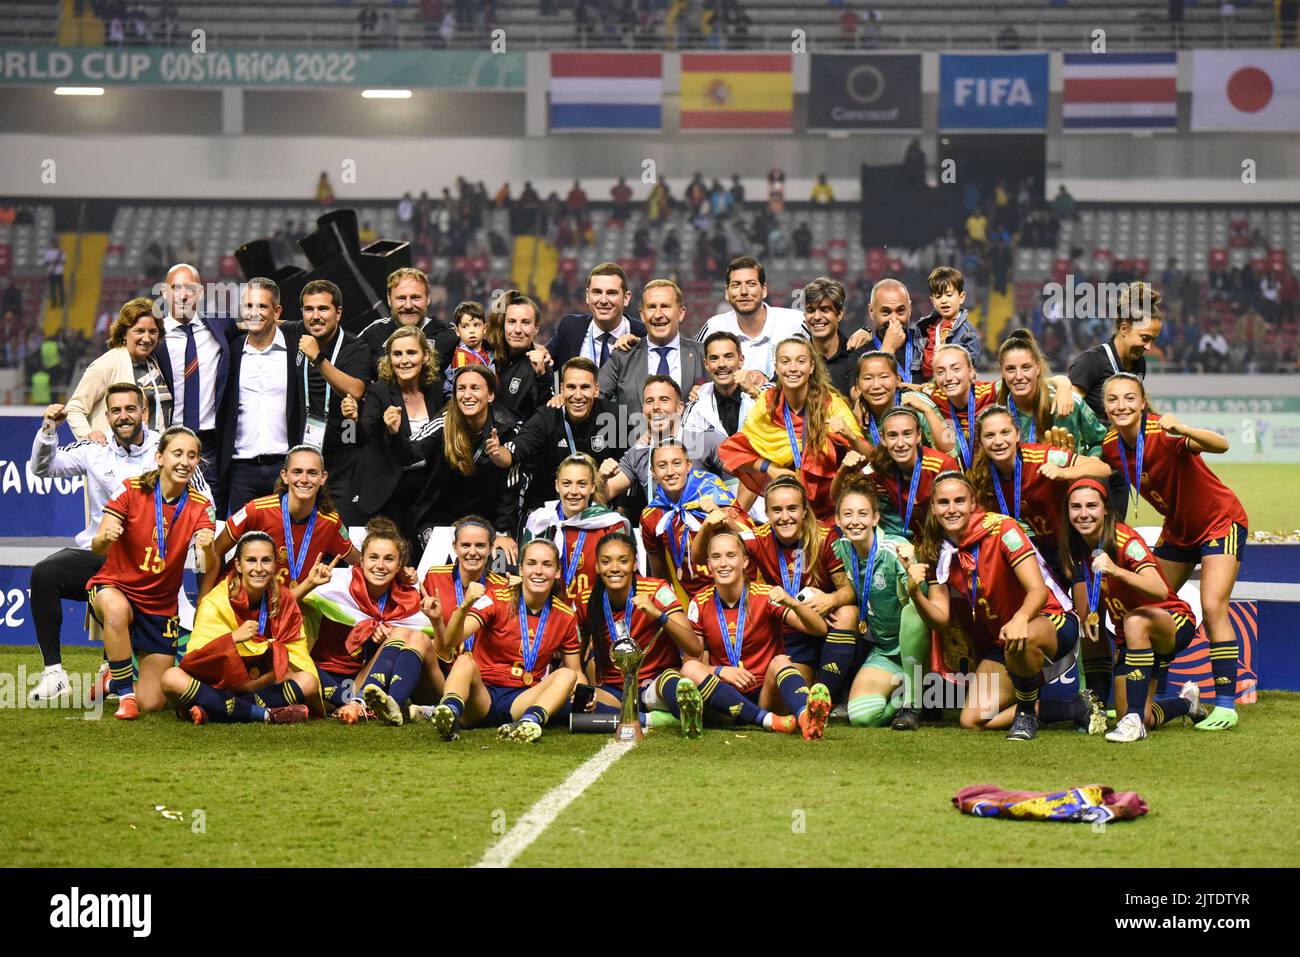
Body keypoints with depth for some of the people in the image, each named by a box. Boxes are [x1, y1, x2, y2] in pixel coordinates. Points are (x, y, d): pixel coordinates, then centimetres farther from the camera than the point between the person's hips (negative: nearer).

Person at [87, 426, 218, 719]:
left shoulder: (200, 506, -7)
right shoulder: (131, 490, -13)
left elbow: (208, 570, -19)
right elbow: (97, 548, -19)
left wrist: (208, 549, -42)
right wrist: (105, 538, -43)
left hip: (160, 605, 3)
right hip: (114, 588, -3)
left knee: (153, 703, -3)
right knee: (117, 609, -42)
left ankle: (116, 678, 32)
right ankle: (124, 694, -24)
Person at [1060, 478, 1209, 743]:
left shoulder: (1125, 540, -23)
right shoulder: (1076, 549, -4)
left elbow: (1161, 591, -39)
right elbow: (1084, 609, 5)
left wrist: (1116, 571, -52)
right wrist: (1088, 617, -18)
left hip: (1172, 622, -6)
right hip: (1130, 638, 6)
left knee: (1135, 621, -41)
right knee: (1143, 720, -8)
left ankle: (1135, 718, -36)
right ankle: (1186, 701, 27)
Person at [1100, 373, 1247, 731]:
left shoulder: (1162, 433, -30)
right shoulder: (1110, 446, -11)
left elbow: (1221, 446, -44)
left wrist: (1179, 429, -60)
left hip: (1220, 521, -7)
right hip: (1177, 529, 7)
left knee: (1213, 607, -18)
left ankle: (1226, 705, -14)